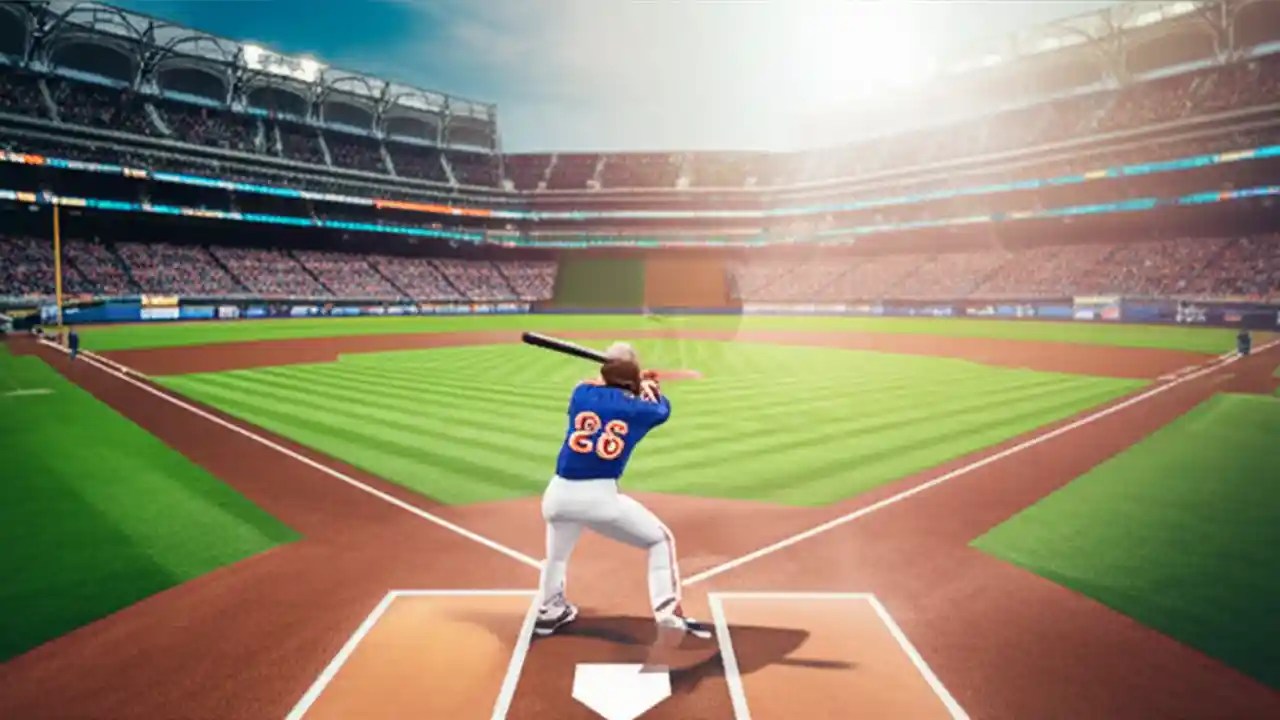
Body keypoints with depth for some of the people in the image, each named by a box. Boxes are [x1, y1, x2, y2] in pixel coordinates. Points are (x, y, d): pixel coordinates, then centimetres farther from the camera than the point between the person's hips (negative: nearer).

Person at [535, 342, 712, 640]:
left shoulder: (582, 392, 8)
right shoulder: (640, 408, 4)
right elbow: (663, 408, 27)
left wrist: (635, 386, 34)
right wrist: (650, 387, 45)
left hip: (559, 493, 3)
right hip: (600, 496, -3)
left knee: (557, 554, 31)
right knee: (660, 539, 17)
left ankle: (549, 611, 46)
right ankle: (669, 613, 10)